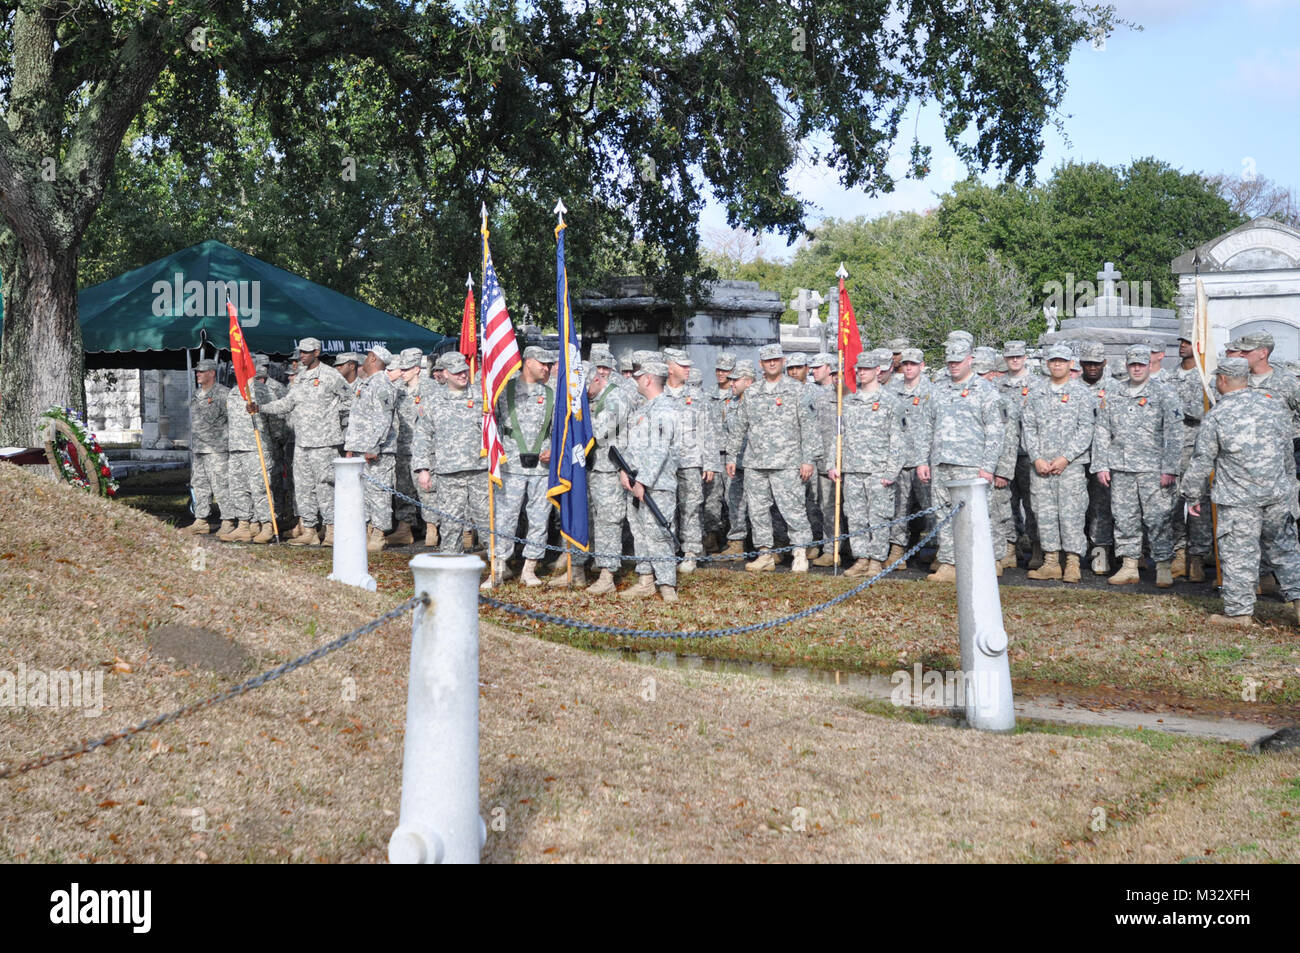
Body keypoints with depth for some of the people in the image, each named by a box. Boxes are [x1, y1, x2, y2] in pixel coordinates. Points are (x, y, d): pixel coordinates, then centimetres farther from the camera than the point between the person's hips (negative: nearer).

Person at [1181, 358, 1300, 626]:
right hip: (1277, 493, 5)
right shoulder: (1270, 403, 5)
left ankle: (1238, 612, 6)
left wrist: (1192, 495, 7)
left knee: (1238, 553, 1)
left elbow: (1202, 461, -5)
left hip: (1239, 497, -5)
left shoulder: (1216, 415, -10)